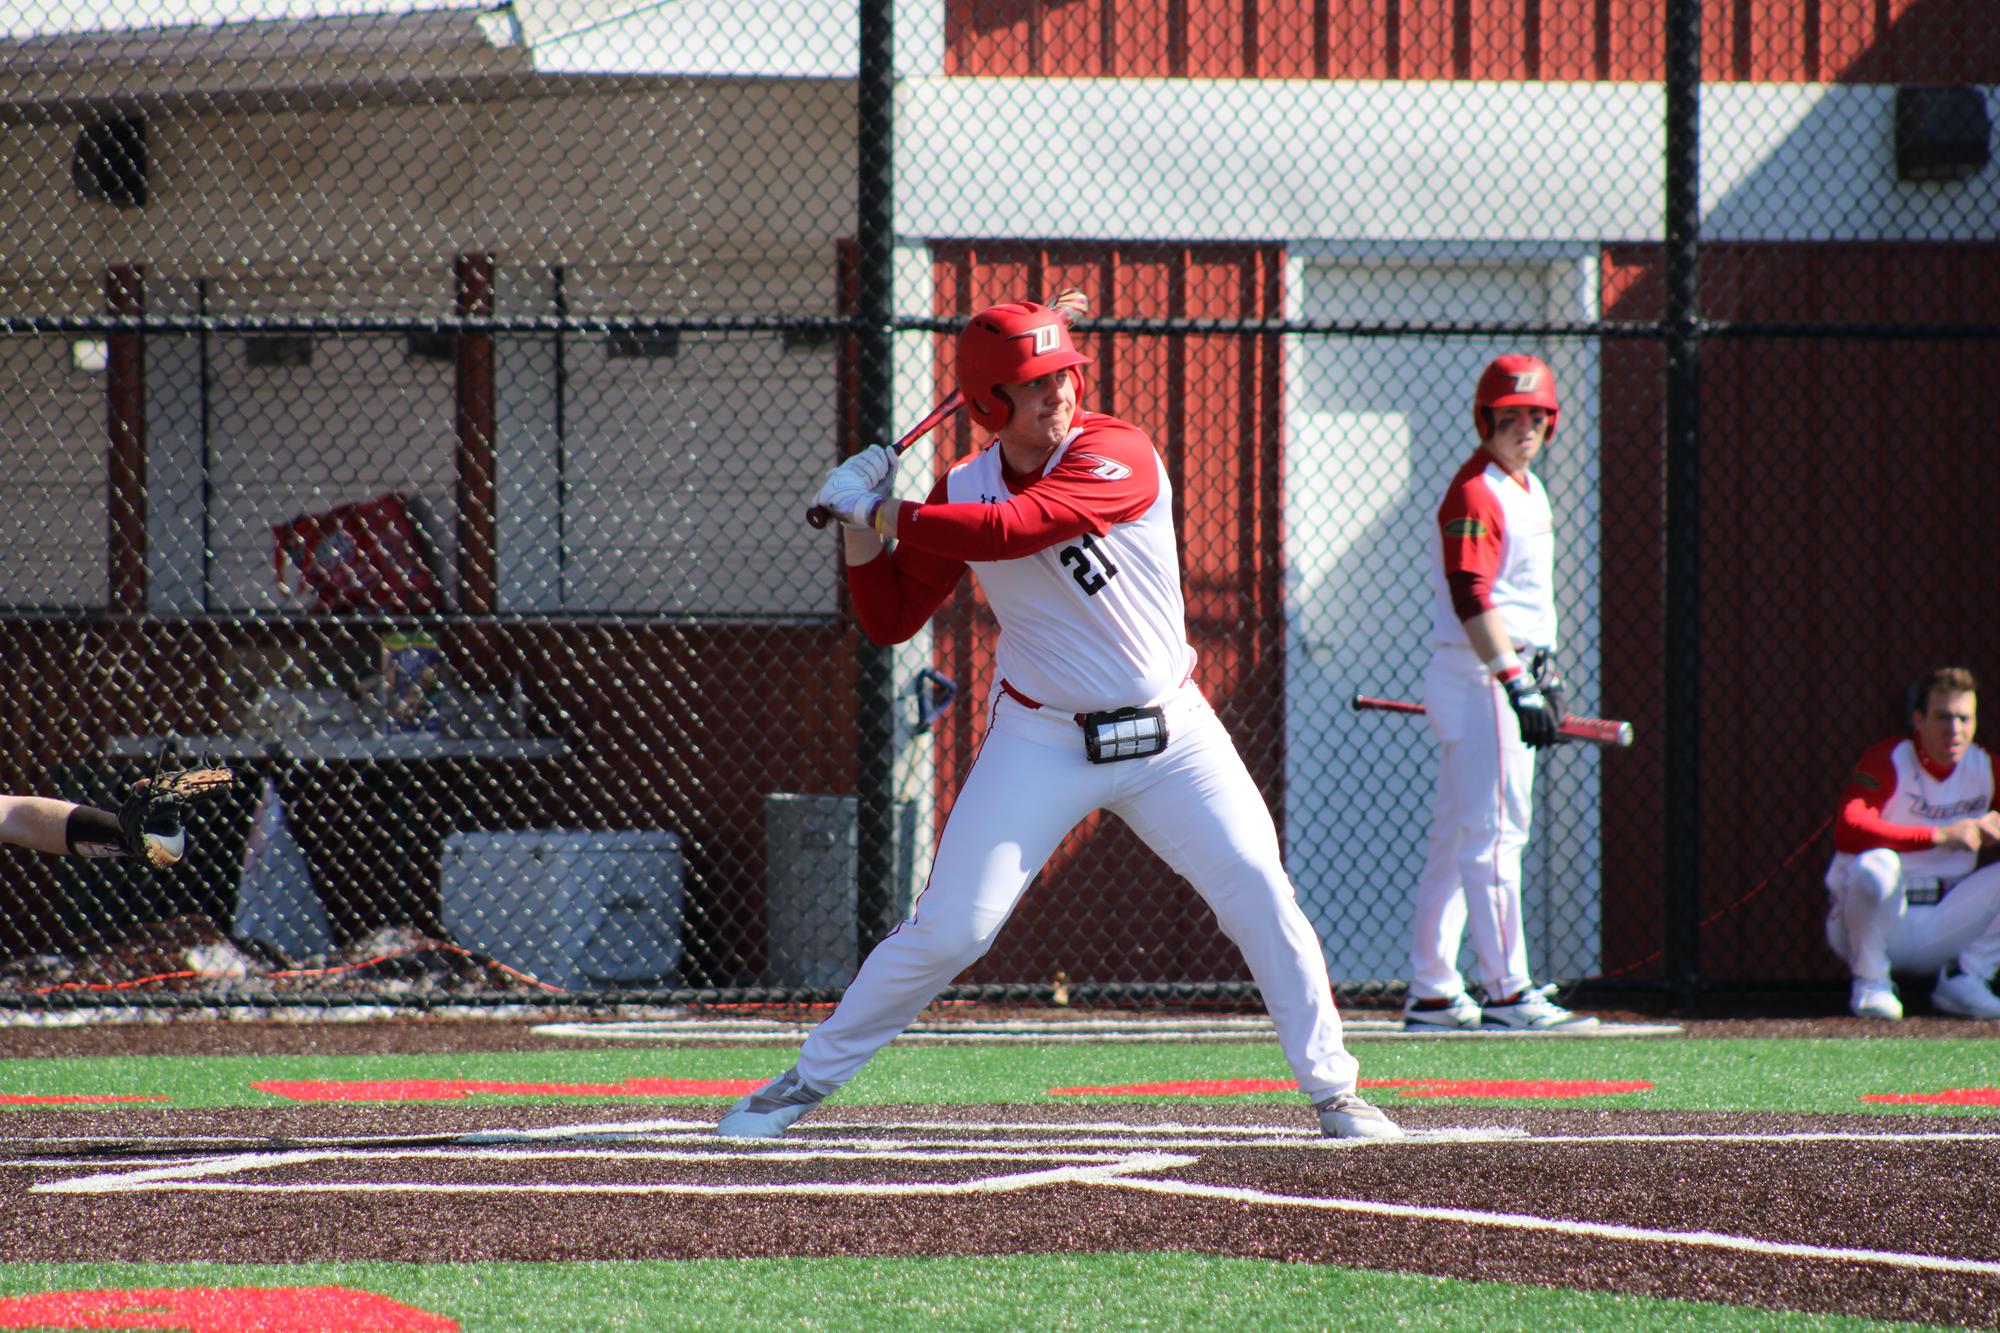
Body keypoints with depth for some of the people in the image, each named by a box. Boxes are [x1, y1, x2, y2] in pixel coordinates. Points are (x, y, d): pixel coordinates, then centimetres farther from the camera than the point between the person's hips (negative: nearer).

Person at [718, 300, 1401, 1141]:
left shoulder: (1118, 457, -16)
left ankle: (1332, 1091, 1)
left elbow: (1014, 528, -30)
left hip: (1170, 736, -1)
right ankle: (808, 1079, 9)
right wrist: (861, 533, -9)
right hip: (1039, 745, 1)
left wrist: (882, 515, -22)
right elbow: (889, 622, 6)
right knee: (949, 929, -4)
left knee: (1260, 896, -10)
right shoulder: (962, 491, -1)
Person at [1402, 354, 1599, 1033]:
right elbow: (1471, 600, -23)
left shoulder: (1527, 488, 17)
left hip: (1512, 670, 10)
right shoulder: (1475, 493, -15)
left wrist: (1546, 669, 26)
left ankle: (1432, 994, 16)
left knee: (1457, 839, 12)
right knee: (1493, 834, -10)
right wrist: (1517, 683, -28)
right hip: (1476, 676, -10)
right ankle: (1508, 994, -11)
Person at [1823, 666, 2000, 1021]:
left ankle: (1964, 979, 0)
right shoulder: (1888, 760, -15)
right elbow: (1848, 831, -32)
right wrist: (1939, 836, -37)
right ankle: (1870, 983, -12)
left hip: (1942, 928, 4)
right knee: (1877, 866, -36)